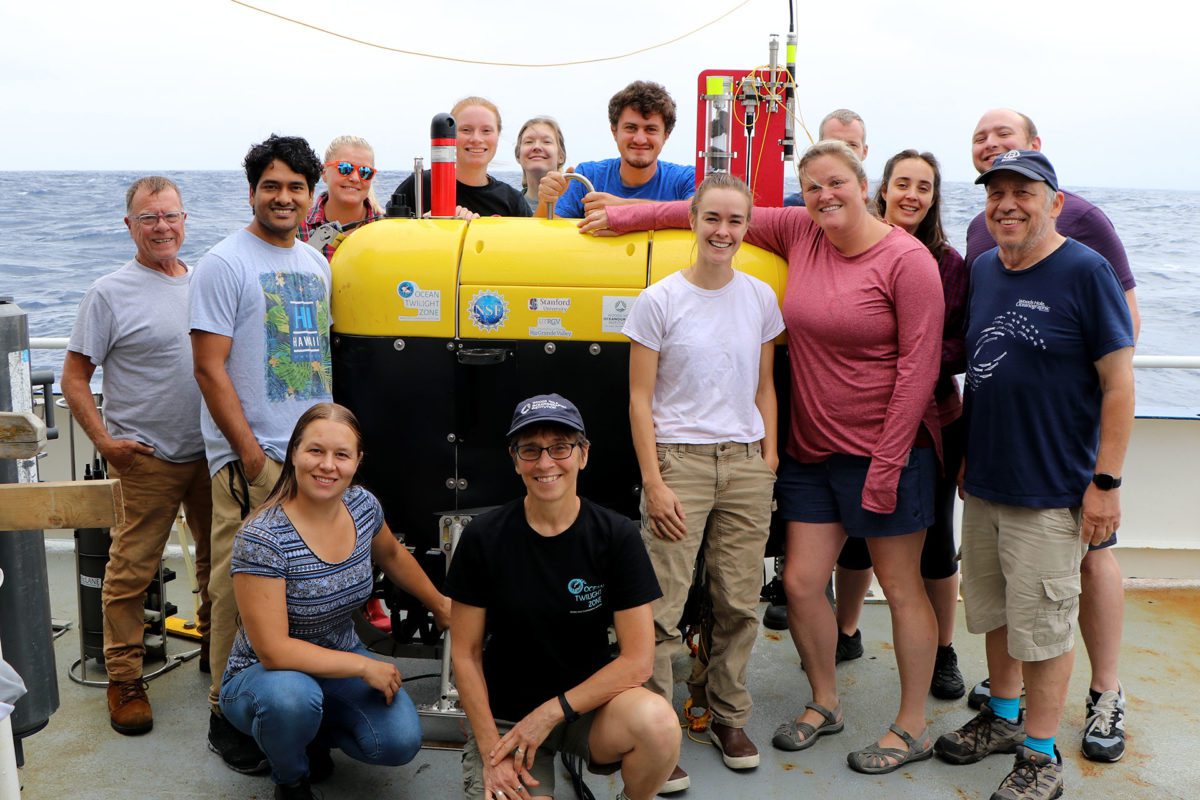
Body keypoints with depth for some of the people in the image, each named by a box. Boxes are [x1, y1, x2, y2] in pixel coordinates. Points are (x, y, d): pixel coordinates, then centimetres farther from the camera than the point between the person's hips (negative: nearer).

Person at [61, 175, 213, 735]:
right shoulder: (110, 294, -6)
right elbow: (74, 379, -4)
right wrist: (104, 440, -15)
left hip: (212, 452, 5)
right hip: (146, 458, -5)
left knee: (219, 560, 15)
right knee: (131, 569, -1)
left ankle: (216, 648, 33)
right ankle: (124, 679, 13)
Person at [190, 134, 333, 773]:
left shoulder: (316, 263, 15)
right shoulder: (225, 264, -6)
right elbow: (210, 367, -11)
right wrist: (251, 454, -15)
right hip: (251, 459, -6)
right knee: (241, 588, -2)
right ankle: (227, 715, 13)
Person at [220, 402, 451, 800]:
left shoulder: (363, 505, -9)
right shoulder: (261, 538, -27)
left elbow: (392, 556, 15)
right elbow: (273, 650, -28)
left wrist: (439, 605, 24)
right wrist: (363, 666, -24)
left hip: (340, 662, 5)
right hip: (264, 674, -5)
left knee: (401, 741, -19)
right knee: (294, 695, -39)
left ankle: (315, 733, 15)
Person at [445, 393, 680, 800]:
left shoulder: (617, 536, -9)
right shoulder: (483, 538, -8)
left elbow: (638, 660, -11)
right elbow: (465, 653, -3)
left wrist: (550, 713, -15)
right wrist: (492, 750, -9)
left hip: (590, 703, 0)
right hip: (503, 714, 1)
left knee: (656, 720, -31)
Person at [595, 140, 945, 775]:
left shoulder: (907, 260, -11)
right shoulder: (798, 233, 4)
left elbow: (918, 366, -13)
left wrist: (887, 464, -15)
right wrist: (627, 216, 13)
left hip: (886, 453, -5)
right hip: (812, 453, 6)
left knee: (901, 587, 6)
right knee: (801, 582, 7)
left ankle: (912, 728, 22)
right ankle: (824, 704, 29)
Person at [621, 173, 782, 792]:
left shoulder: (760, 297, 8)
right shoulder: (659, 301, -3)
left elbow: (764, 389, 15)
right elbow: (640, 400, -4)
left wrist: (769, 461, 7)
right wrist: (653, 482, -9)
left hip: (745, 462, 4)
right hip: (679, 460, -3)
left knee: (740, 602, 8)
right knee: (662, 608, -4)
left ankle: (728, 718, 25)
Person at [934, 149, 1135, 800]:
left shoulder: (1086, 271, -11)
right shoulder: (983, 269, 7)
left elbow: (1119, 386, -12)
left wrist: (1105, 482, -14)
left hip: (1050, 490, -6)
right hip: (983, 482, 6)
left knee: (1043, 623, 4)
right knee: (993, 608, 18)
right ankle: (1003, 716, 38)